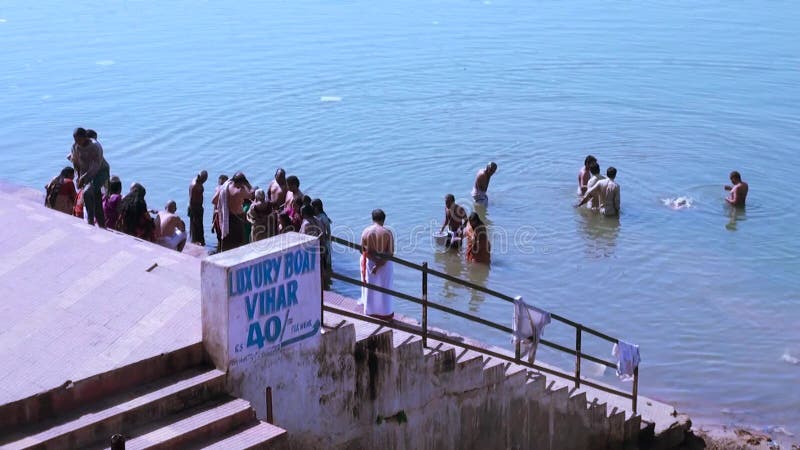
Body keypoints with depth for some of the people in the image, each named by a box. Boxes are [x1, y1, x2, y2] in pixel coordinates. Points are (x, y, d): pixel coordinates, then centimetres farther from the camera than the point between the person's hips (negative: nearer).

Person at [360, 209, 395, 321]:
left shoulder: (366, 231, -9)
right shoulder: (387, 233, -15)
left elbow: (364, 251, -11)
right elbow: (390, 253, -17)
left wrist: (375, 261, -14)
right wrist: (380, 264, -17)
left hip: (370, 263, 1)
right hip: (385, 265, -1)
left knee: (370, 290, 16)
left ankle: (370, 312, 26)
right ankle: (385, 313, 22)